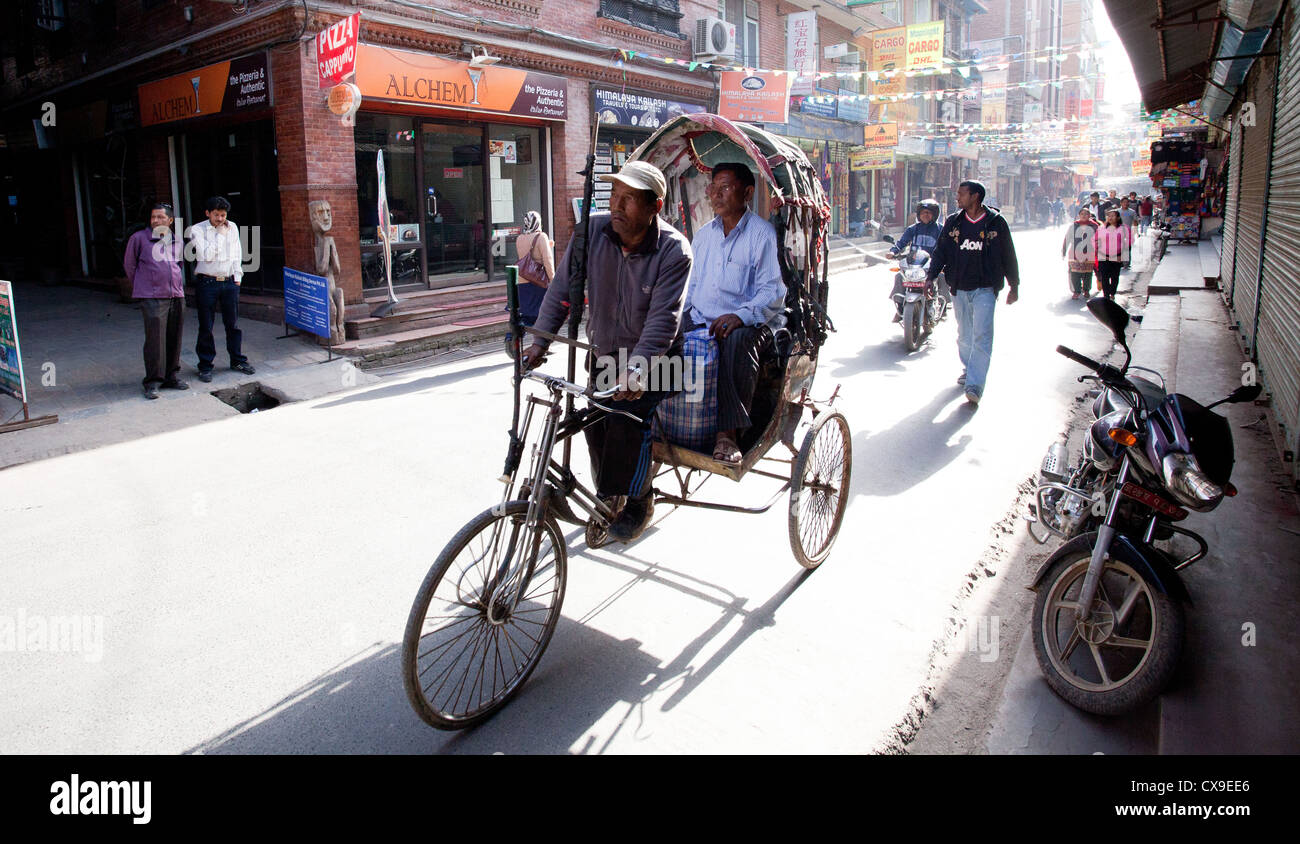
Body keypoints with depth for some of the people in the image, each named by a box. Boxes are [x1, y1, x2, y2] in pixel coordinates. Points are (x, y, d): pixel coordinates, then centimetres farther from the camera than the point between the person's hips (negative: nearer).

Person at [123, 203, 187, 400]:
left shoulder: (177, 242, 13)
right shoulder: (139, 238, 0)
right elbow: (129, 264, 10)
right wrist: (142, 287, 12)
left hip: (177, 297, 5)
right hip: (152, 298, -5)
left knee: (174, 339, 8)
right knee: (155, 339, -9)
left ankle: (171, 377, 19)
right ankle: (152, 383, -4)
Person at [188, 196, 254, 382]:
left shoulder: (232, 227, 8)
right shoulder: (197, 230, -5)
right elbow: (206, 255, -17)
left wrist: (237, 276, 7)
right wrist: (220, 234, -12)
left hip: (230, 282, 3)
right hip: (207, 283, -3)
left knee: (233, 324, 9)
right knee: (206, 326, 2)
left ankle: (237, 360, 23)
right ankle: (205, 366, 11)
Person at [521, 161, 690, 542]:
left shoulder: (674, 250, -20)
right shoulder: (592, 231, -11)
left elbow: (663, 318, -29)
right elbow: (562, 289, -6)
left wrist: (636, 368, -41)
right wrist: (539, 341, -15)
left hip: (653, 355, -4)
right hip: (604, 353, 4)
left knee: (628, 414, -21)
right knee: (595, 420, -2)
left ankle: (638, 501, 1)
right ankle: (608, 494, 23)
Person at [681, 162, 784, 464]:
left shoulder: (763, 233, -1)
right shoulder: (703, 234, 19)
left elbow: (772, 293, -10)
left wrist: (741, 316, -27)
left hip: (749, 323, -5)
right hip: (698, 320, 5)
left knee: (736, 341, -39)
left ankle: (728, 434, -39)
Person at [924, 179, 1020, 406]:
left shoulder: (996, 222, -1)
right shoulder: (953, 222, 8)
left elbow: (1008, 255, 5)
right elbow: (941, 251, 9)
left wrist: (1014, 286, 8)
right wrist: (931, 276, -6)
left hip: (985, 289, -4)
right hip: (959, 288, 4)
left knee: (982, 335, -12)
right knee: (964, 335, 13)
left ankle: (975, 384, -15)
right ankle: (968, 370, 33)